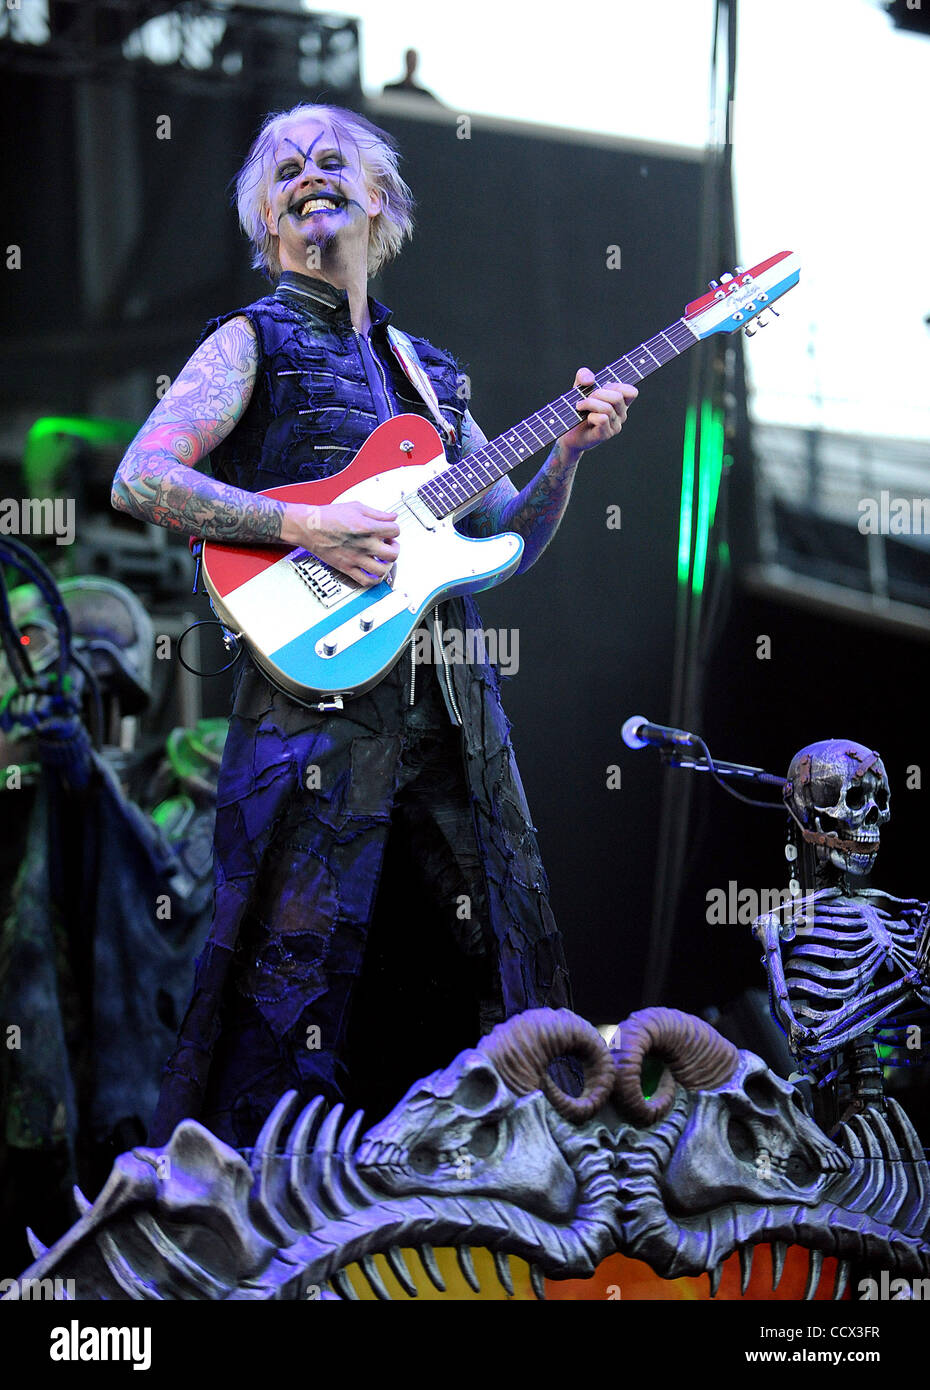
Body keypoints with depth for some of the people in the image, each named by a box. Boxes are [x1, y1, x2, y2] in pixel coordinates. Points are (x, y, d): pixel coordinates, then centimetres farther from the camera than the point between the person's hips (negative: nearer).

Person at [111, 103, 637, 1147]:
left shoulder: (424, 368, 21)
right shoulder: (252, 341, 3)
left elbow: (508, 542, 20)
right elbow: (139, 480, -11)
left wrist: (568, 452, 3)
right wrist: (302, 526, -19)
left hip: (451, 701, 6)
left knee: (478, 953, 9)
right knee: (298, 956, -8)